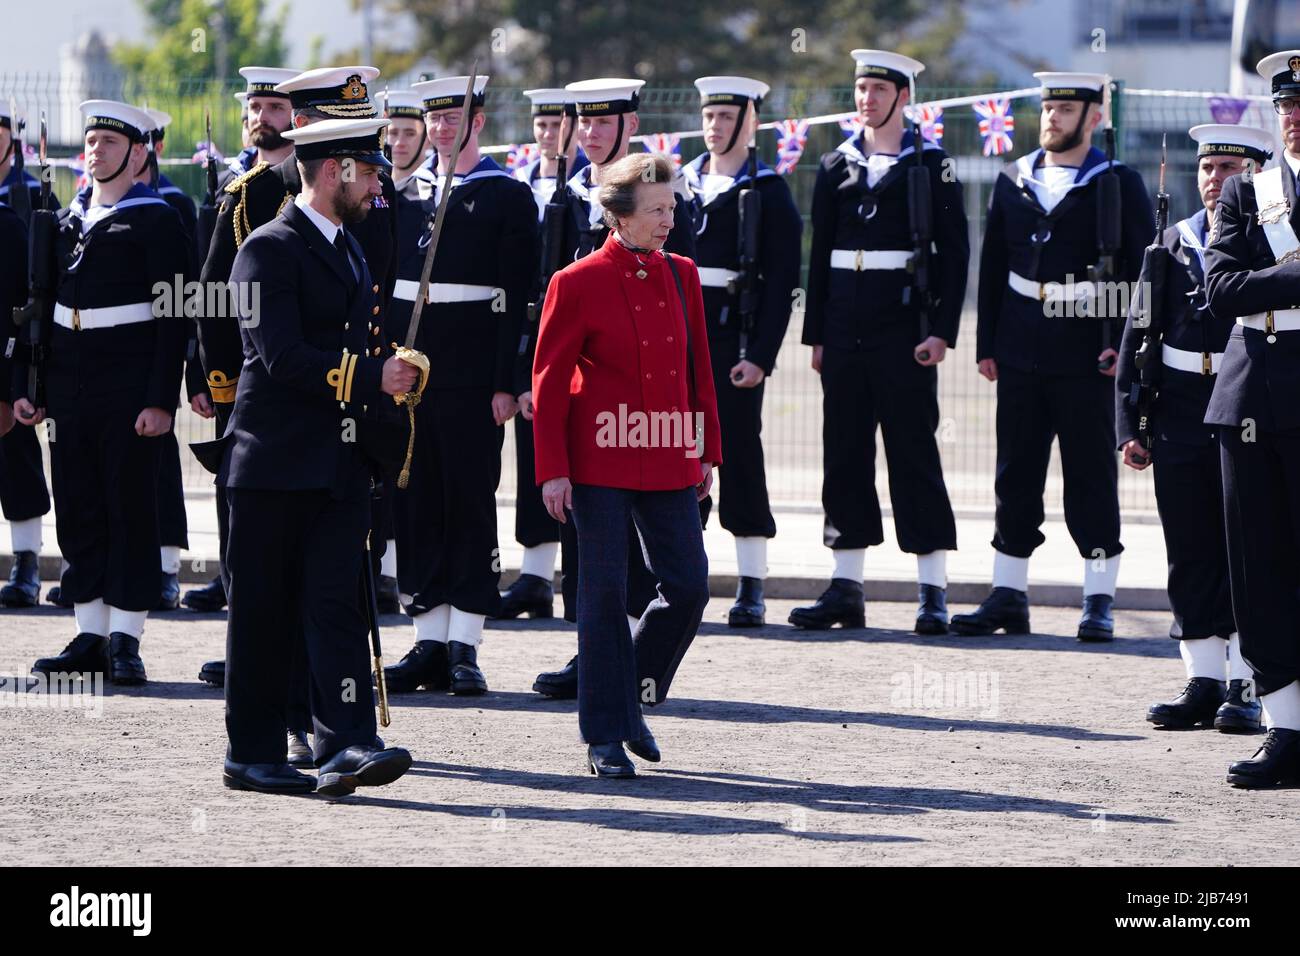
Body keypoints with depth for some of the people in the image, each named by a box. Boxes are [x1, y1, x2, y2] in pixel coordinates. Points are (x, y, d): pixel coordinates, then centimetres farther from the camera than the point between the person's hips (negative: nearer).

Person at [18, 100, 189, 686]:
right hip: (70, 389, 6)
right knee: (78, 511, 7)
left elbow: (173, 316, -9)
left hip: (129, 390, -6)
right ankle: (90, 635, 13)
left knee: (131, 510, -2)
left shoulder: (156, 221, -4)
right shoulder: (68, 220, 14)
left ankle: (125, 640, 1)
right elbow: (47, 305, 18)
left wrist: (161, 399, -15)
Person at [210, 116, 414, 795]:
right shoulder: (270, 248, -10)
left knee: (337, 601, -5)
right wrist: (373, 377, -20)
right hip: (275, 461, -7)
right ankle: (252, 754, 9)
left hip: (341, 464, 7)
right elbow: (284, 357, -19)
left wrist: (387, 380, 11)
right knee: (264, 612, 1)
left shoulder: (350, 248, 18)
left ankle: (344, 746, -13)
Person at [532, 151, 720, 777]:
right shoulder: (577, 284, -6)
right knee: (605, 592, -3)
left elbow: (698, 368, 14)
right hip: (600, 461, -5)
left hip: (669, 461, 5)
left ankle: (633, 697, 22)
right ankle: (605, 735, 5)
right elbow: (549, 382, -5)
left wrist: (707, 452, 12)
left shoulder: (681, 275, 9)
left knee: (689, 586, 0)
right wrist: (553, 469, -9)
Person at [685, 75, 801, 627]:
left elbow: (781, 285, -6)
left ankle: (751, 587, 2)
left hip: (735, 338, -4)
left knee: (740, 453, -3)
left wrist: (761, 355, -14)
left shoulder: (769, 192, -1)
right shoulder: (680, 183, 13)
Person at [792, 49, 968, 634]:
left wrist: (941, 330, -10)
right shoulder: (835, 167, 11)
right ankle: (846, 589, 11)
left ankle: (933, 592, -1)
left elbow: (954, 253, -3)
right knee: (845, 453, 5)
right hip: (845, 330, 4)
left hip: (904, 327, -4)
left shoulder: (932, 166, -1)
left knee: (914, 453, -3)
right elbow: (820, 254, 14)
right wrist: (817, 335, 9)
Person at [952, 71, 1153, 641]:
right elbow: (992, 268, 12)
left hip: (1088, 355, -4)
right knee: (1016, 476, 6)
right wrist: (987, 346, 7)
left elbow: (1145, 269, -3)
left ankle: (1099, 602, 6)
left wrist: (1125, 343, -11)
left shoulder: (1119, 185, -1)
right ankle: (1008, 596, 12)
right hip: (1021, 353, 4)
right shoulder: (1013, 182, 10)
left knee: (1092, 477, 1)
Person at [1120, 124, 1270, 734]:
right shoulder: (1171, 247, 12)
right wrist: (1131, 425, 4)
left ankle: (1245, 686, 3)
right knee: (1192, 555, 6)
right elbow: (1140, 335, 11)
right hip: (1181, 415, 4)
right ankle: (1204, 681, 12)